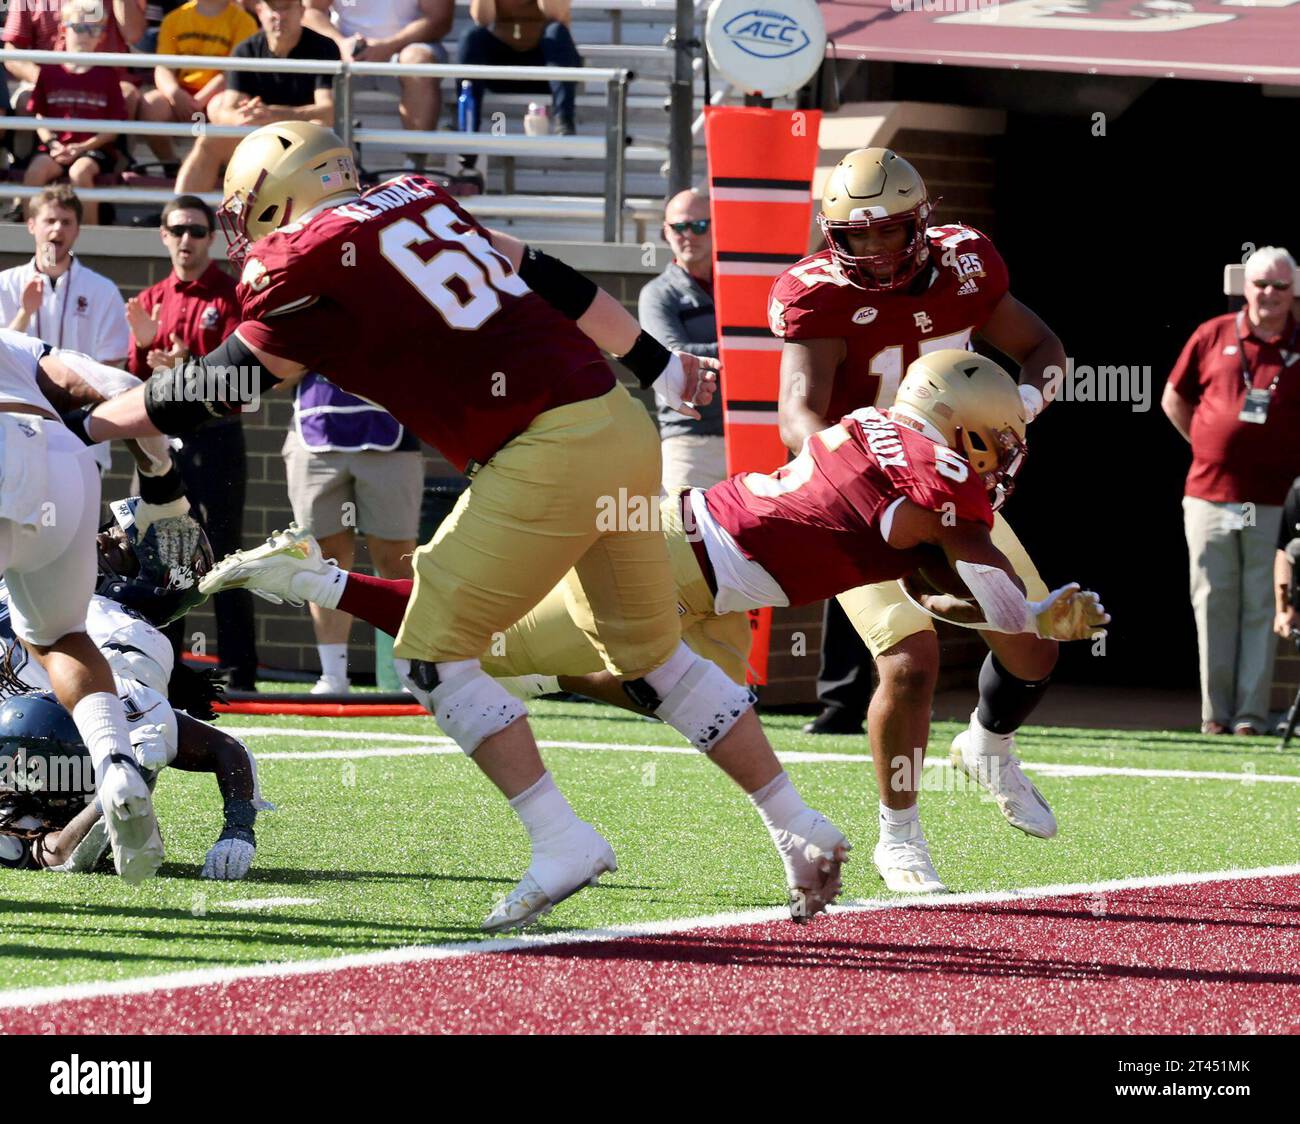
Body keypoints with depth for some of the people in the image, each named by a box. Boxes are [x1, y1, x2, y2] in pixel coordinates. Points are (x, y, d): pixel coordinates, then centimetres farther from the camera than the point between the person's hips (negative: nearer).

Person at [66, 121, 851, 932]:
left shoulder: (305, 267, -5)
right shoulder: (416, 202, 16)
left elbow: (218, 390, 2)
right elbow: (547, 280, 22)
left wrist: (84, 424, 14)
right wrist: (660, 366, 32)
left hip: (550, 452, -8)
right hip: (620, 425, 8)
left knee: (436, 650, -2)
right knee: (653, 657, 19)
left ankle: (561, 842, -8)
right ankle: (800, 829, 22)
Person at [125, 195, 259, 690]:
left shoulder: (231, 296, -3)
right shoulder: (150, 301, 15)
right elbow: (135, 382, 12)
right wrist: (143, 344, -8)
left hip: (215, 440, -6)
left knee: (223, 554, -6)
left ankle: (239, 673, -5)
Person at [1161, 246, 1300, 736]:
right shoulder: (1213, 336, 6)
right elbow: (1173, 399, 17)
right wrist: (1210, 447, 11)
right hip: (1209, 495, 2)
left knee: (1261, 608, -2)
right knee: (1213, 604, 3)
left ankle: (1252, 713, 0)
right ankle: (1215, 712, 8)